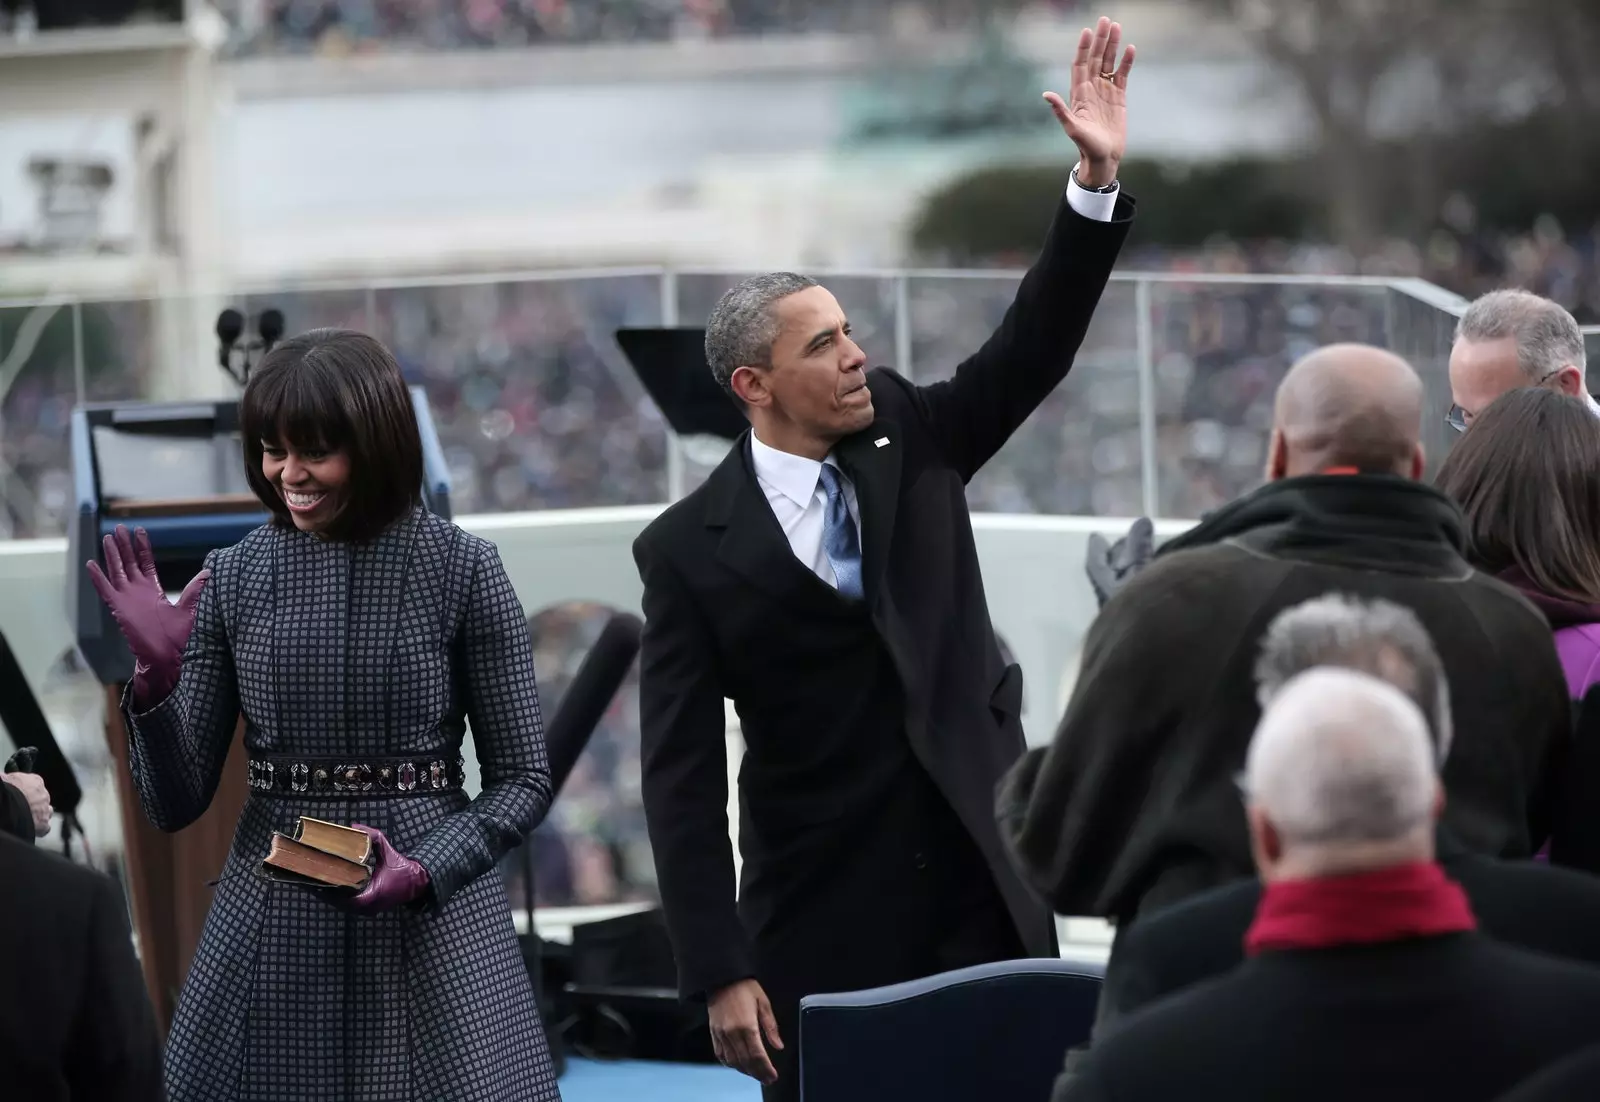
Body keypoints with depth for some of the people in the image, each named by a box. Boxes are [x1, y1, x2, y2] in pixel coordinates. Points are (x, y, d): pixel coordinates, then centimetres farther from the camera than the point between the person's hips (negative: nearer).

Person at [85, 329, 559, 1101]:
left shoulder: (462, 570, -5)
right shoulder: (233, 578, 2)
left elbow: (522, 779, 0)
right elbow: (175, 805, 3)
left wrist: (427, 867, -16)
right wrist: (155, 678, -13)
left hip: (431, 928, -2)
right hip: (273, 935, 2)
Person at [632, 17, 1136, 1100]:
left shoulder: (911, 442, 7)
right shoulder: (689, 550, -5)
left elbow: (1034, 348, -2)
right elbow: (681, 774, -7)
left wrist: (1097, 179, -15)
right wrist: (719, 976, -12)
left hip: (984, 888, 3)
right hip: (823, 925, -3)